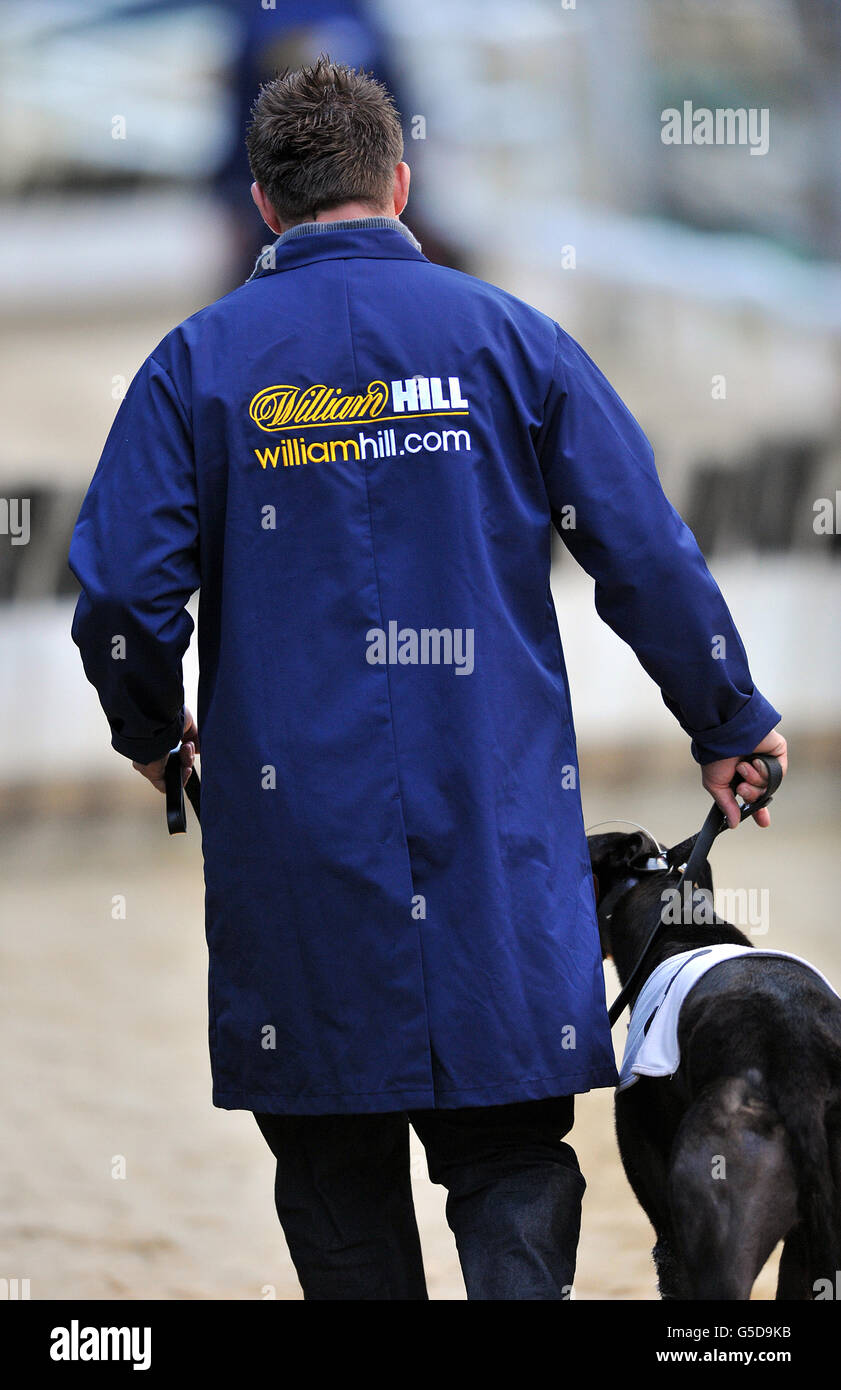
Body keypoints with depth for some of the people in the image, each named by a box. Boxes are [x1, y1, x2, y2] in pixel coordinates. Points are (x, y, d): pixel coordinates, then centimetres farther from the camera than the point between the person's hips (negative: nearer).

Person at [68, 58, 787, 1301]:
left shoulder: (200, 362, 1)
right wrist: (730, 724, 15)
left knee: (337, 1172, 11)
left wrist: (153, 732, 17)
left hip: (295, 821, 0)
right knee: (513, 1157, 3)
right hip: (499, 821, 0)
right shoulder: (507, 337, 2)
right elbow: (650, 558, 1)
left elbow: (122, 593, -4)